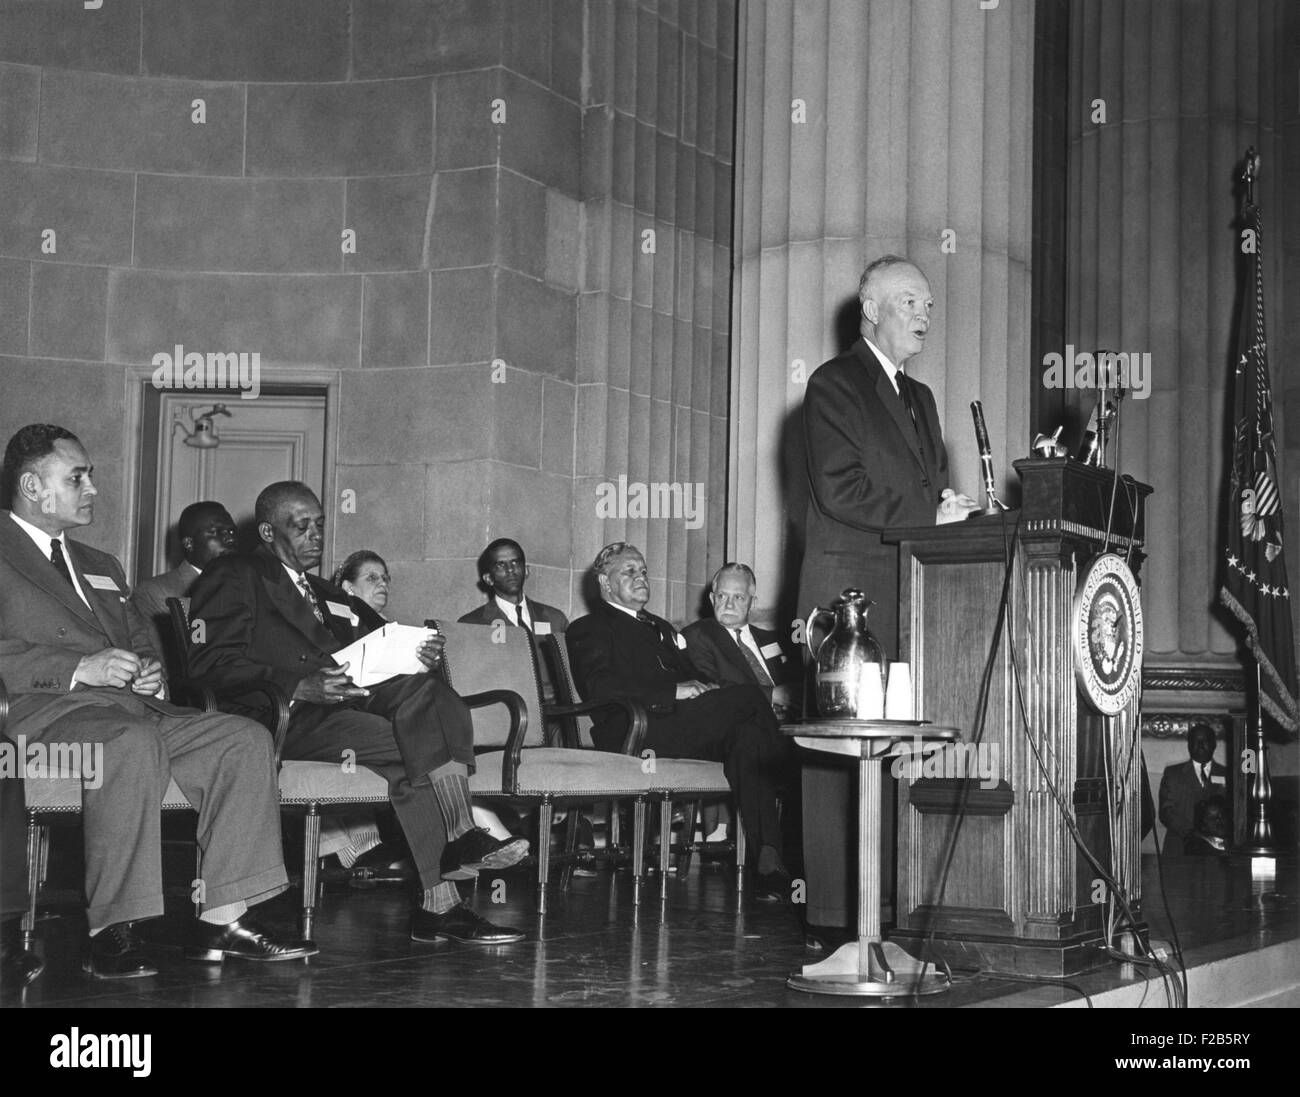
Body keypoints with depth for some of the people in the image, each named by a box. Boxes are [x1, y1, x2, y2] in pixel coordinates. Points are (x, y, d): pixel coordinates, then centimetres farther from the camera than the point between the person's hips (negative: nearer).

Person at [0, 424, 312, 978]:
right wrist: (80, 670, -18)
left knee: (245, 738, -15)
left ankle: (222, 918, -19)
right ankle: (111, 930, -35)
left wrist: (151, 673, 5)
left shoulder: (101, 568, 31)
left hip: (129, 706, 8)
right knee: (134, 742, -39)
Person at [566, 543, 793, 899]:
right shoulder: (589, 629, 11)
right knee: (751, 698, -25)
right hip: (635, 731, -6)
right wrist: (675, 692, -17)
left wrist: (705, 691, 0)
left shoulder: (661, 628, 36)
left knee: (748, 736, -29)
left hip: (684, 727, 6)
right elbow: (601, 687, -8)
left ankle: (768, 857, -38)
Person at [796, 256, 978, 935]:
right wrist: (930, 515, -14)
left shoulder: (919, 397, 25)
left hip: (912, 595, 8)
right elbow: (841, 491, -12)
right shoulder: (834, 385, -1)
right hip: (850, 590, -8)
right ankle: (836, 905, -6)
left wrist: (957, 511, 4)